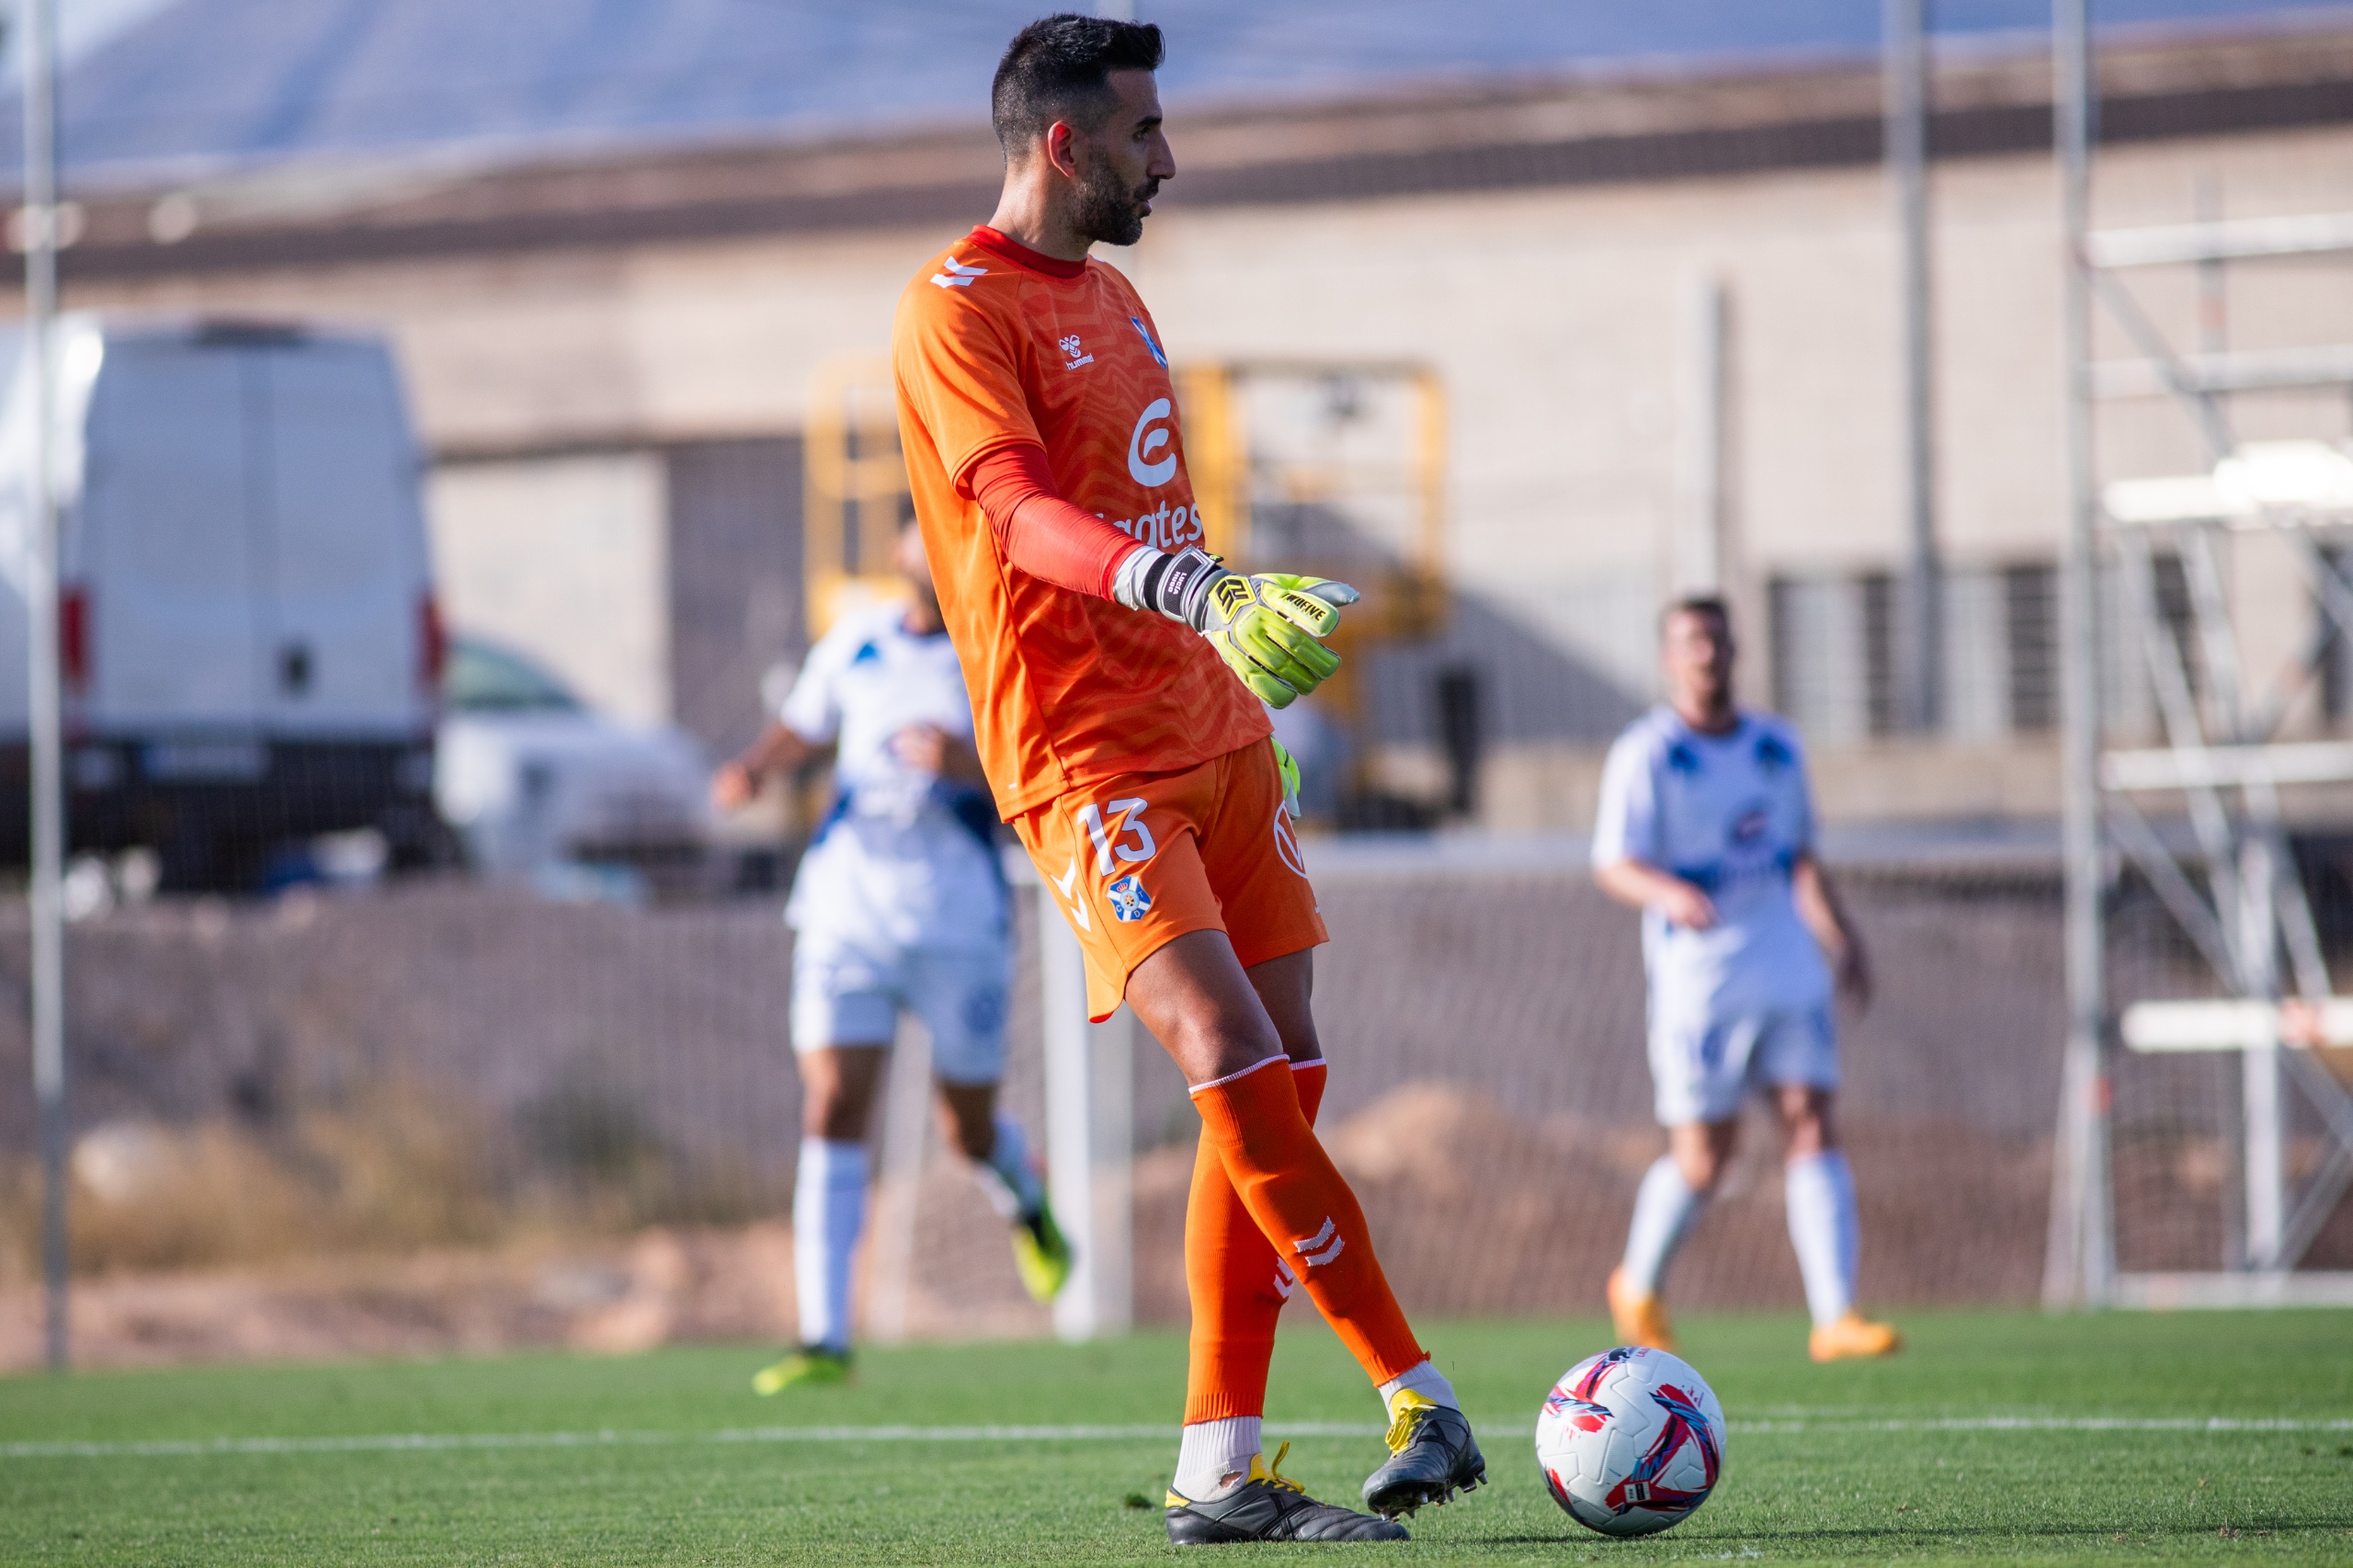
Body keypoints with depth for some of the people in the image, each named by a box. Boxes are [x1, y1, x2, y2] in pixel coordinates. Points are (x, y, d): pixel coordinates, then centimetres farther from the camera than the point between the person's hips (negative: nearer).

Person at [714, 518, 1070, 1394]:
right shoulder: (855, 644, 8)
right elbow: (798, 731, 23)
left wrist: (969, 764, -26)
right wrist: (753, 770, 2)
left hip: (959, 919, -2)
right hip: (846, 914, 2)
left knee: (969, 1130, 8)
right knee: (832, 1113, -12)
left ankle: (1027, 1203, 47)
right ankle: (825, 1340, -12)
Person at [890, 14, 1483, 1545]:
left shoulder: (1117, 301, 19)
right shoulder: (956, 309, -10)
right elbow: (1023, 513, -26)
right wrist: (1188, 587, -41)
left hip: (1215, 731, 9)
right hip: (1088, 765, -9)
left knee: (1284, 1084, 2)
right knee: (1231, 1064, -19)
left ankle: (1221, 1475, 6)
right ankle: (1422, 1398, -14)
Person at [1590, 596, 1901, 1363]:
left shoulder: (1778, 747, 12)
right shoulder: (1644, 755, -6)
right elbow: (1614, 866, -14)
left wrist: (1842, 942, 14)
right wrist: (1669, 895, -34)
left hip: (1789, 974, 5)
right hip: (1698, 980, -5)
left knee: (1814, 1128, -8)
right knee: (1702, 1159, -1)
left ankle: (1836, 1318, -13)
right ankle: (1639, 1287, 26)